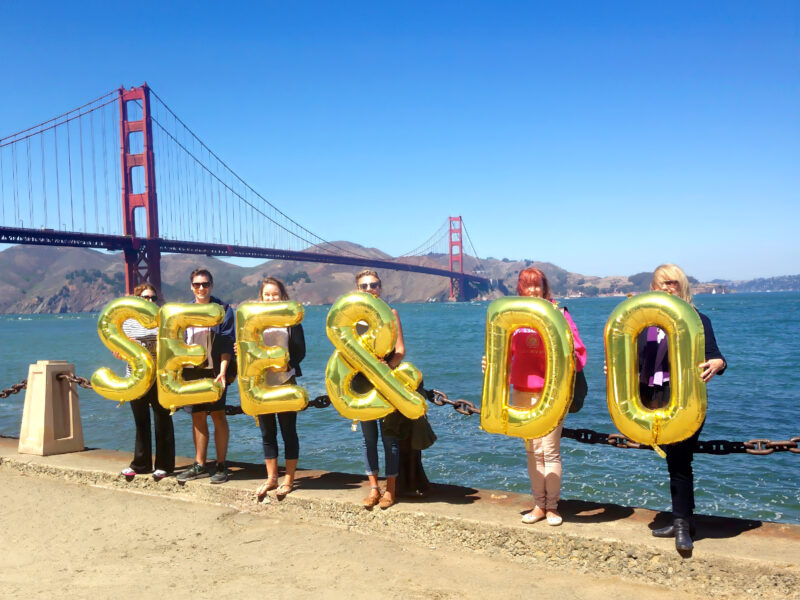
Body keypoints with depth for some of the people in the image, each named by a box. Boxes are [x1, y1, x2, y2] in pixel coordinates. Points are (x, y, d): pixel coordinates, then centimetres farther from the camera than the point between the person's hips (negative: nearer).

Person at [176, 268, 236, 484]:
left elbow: (227, 344, -8)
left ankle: (221, 465, 7)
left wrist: (222, 372, -17)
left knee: (218, 415, -1)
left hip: (214, 371, -5)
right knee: (197, 417, 10)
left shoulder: (222, 309, -2)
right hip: (192, 371, 5)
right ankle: (200, 465, 20)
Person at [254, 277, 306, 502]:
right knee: (267, 434, 10)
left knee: (288, 432, 3)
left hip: (285, 383, -3)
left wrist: (287, 364, -22)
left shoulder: (291, 320, 1)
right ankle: (271, 478, 21)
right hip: (262, 383, 3)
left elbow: (300, 351, -5)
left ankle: (288, 479, 12)